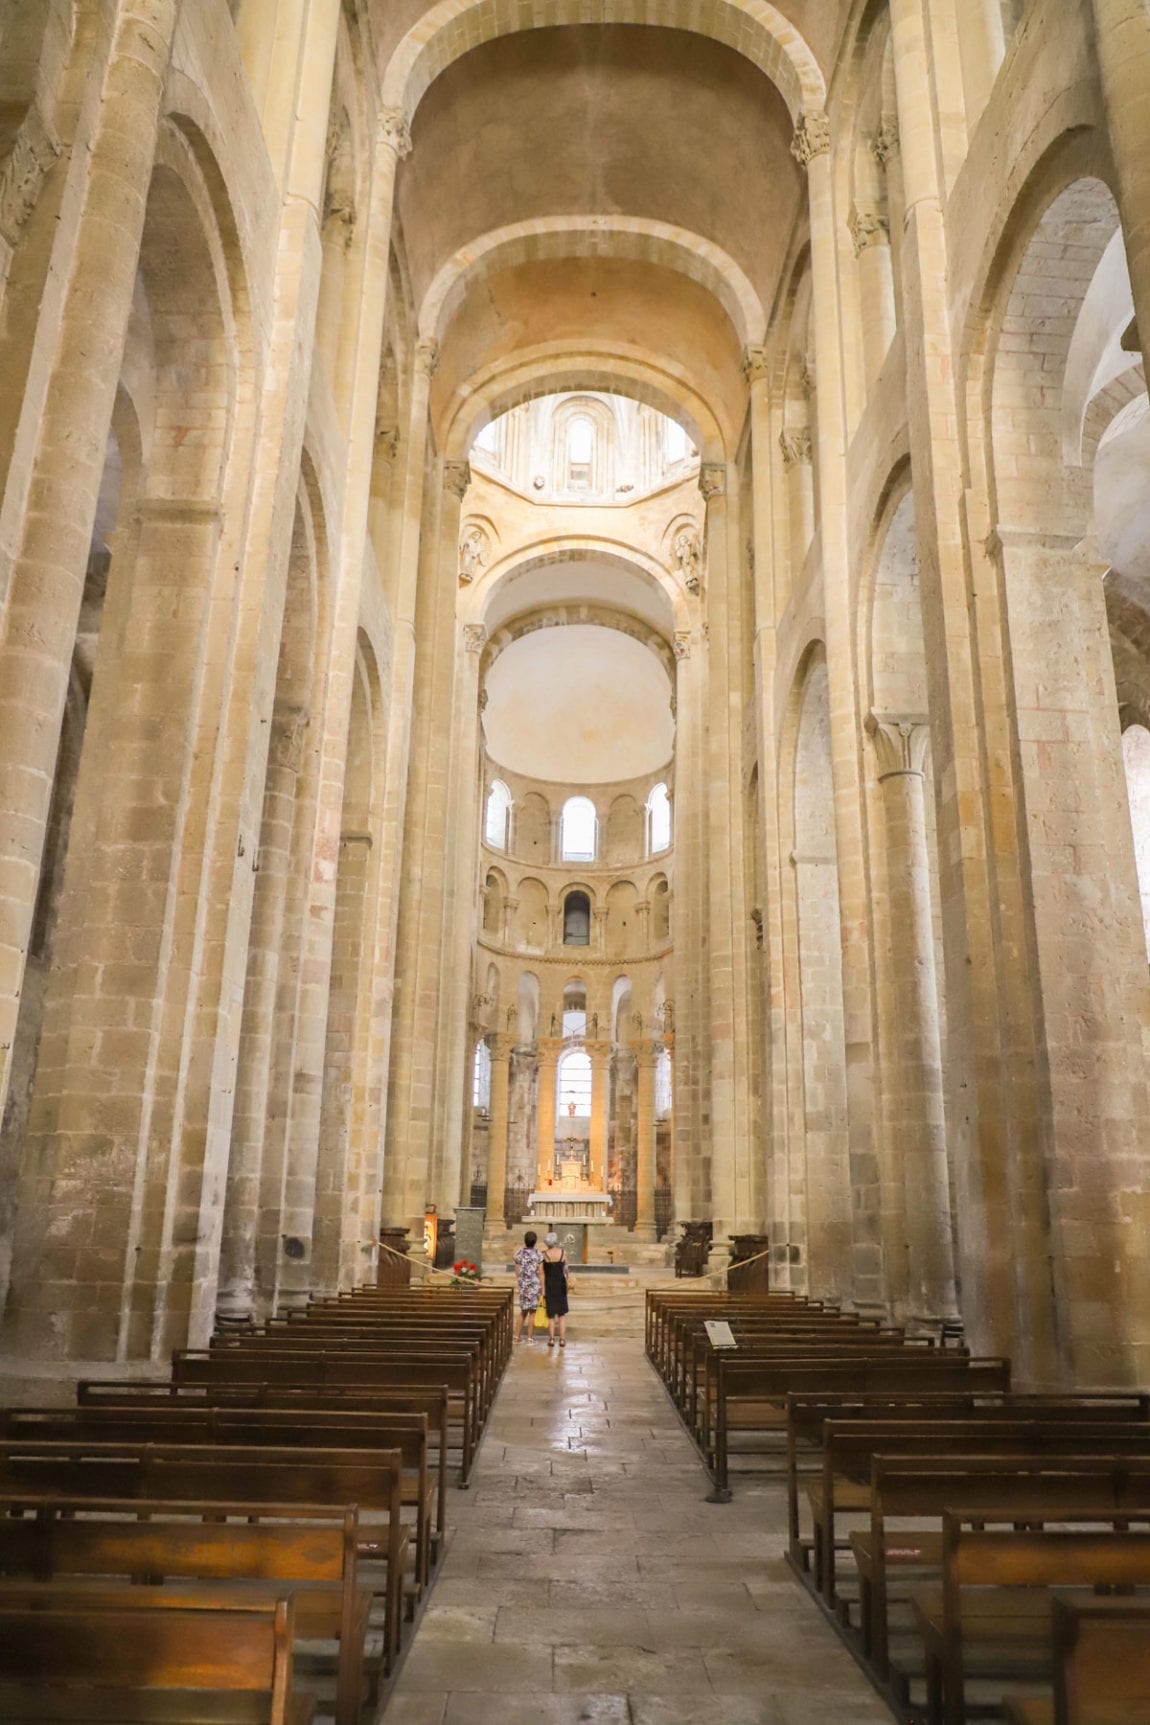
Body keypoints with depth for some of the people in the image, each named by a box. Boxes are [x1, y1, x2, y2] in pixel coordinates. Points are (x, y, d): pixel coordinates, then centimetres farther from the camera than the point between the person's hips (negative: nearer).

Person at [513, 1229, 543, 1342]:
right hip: (535, 1285, -4)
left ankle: (517, 1336, 17)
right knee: (532, 1312, 6)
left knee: (523, 1311, 17)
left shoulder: (519, 1253, 1)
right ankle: (529, 1338, 8)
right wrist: (543, 1289, -3)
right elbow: (541, 1273, -9)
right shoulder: (538, 1255, -10)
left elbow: (517, 1271, 7)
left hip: (523, 1285, 4)